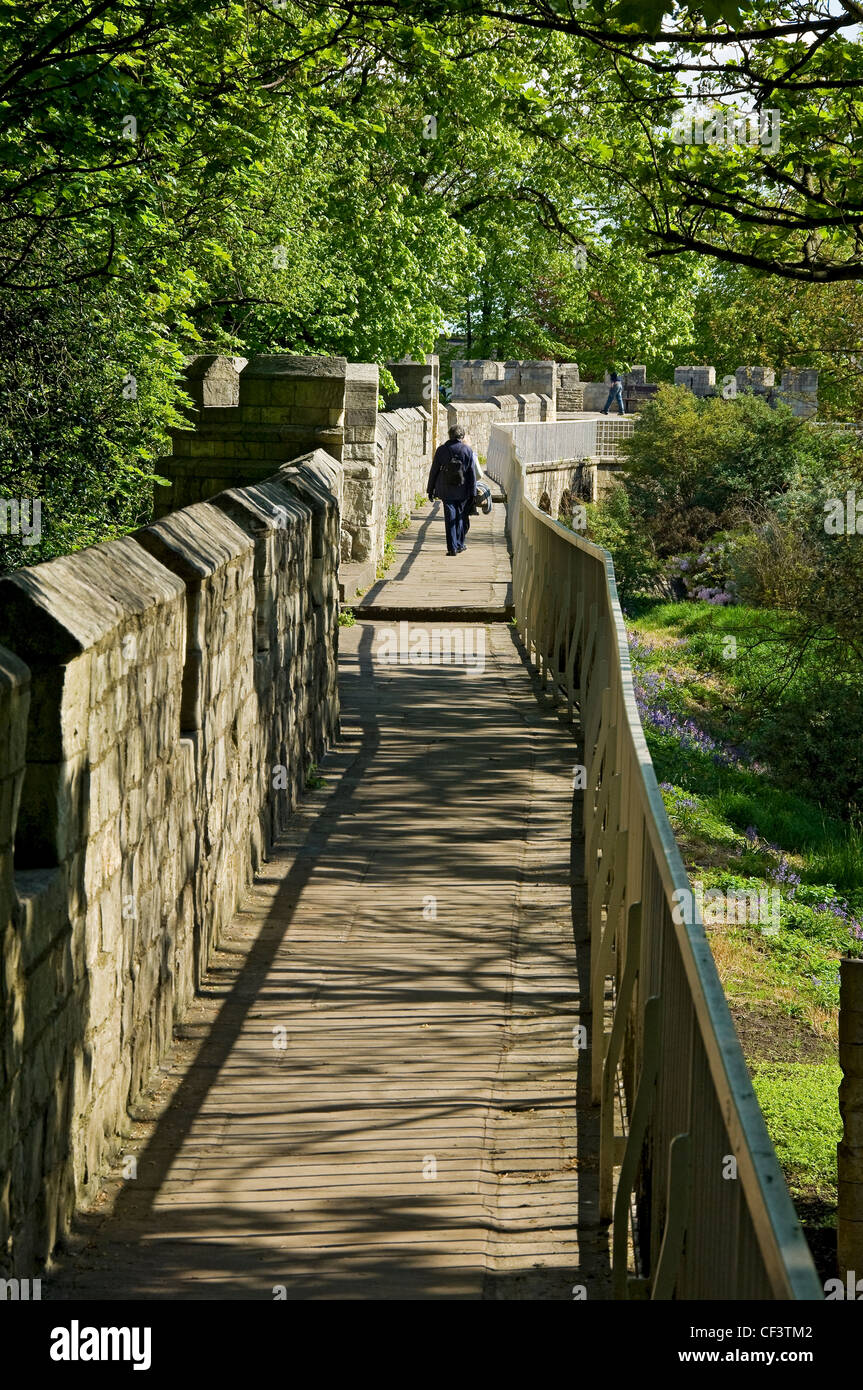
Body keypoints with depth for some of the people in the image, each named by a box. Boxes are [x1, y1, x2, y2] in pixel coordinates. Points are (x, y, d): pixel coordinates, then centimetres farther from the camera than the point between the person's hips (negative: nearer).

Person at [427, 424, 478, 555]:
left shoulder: (441, 450, -1)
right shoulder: (467, 450, -3)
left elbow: (434, 471, 3)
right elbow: (472, 474, -3)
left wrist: (430, 489, 11)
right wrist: (473, 494, 1)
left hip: (446, 491, 0)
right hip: (463, 491, 0)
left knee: (450, 519, 2)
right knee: (461, 518, 15)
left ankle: (452, 547, -3)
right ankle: (459, 544, 22)